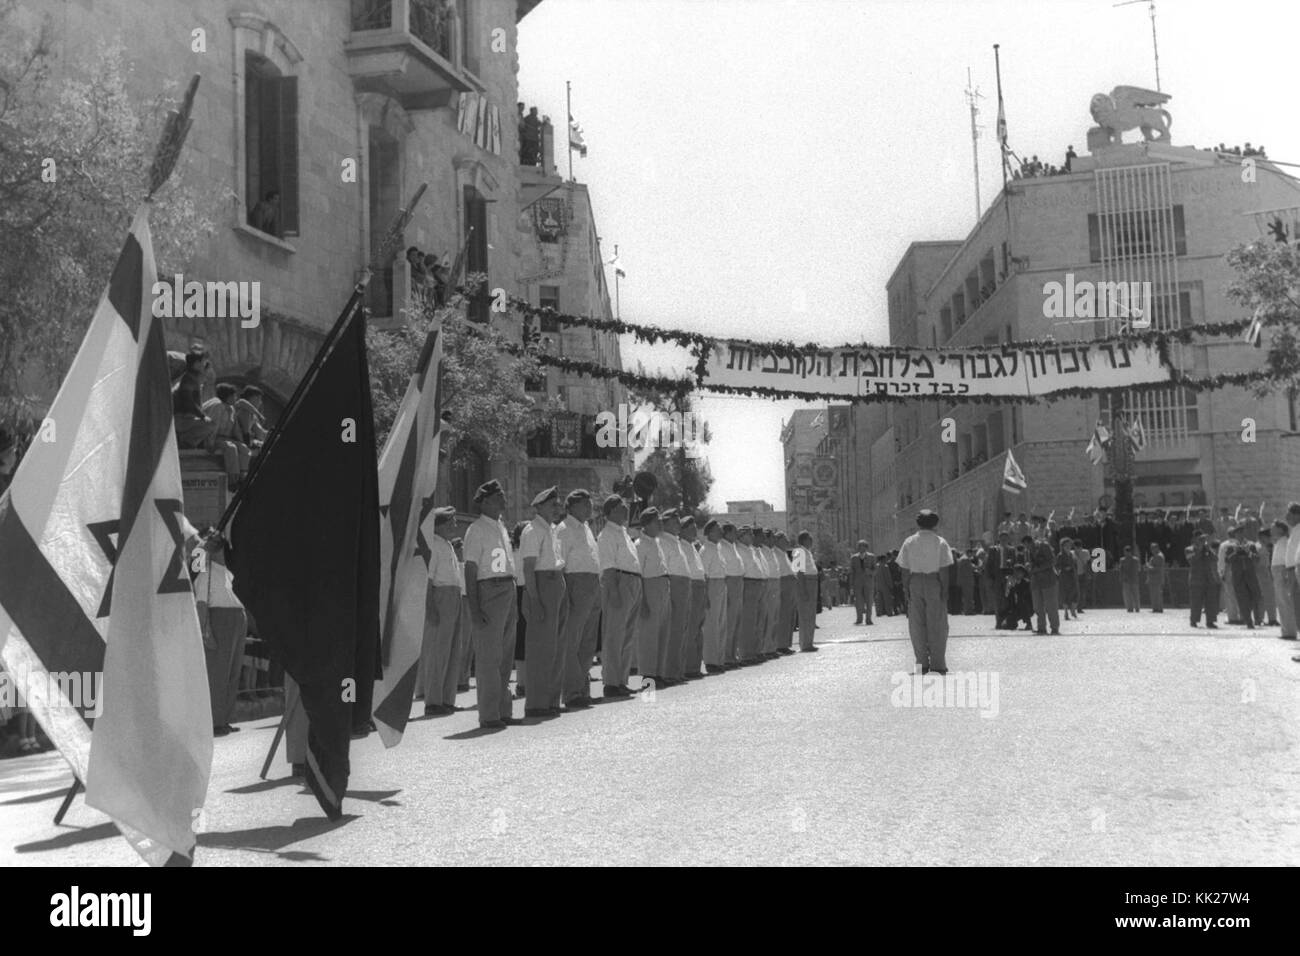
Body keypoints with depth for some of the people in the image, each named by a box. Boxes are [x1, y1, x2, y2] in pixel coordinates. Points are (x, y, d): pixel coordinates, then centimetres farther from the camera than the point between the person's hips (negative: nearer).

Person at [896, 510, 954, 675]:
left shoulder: (909, 542, 1)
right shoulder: (940, 542, -3)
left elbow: (905, 570, 0)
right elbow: (944, 570, -7)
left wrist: (907, 590, 5)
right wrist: (944, 590, -3)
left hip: (915, 583, 1)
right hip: (934, 583, -1)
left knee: (917, 624, 8)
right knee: (937, 624, 6)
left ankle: (922, 663, 9)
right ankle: (937, 663, 5)